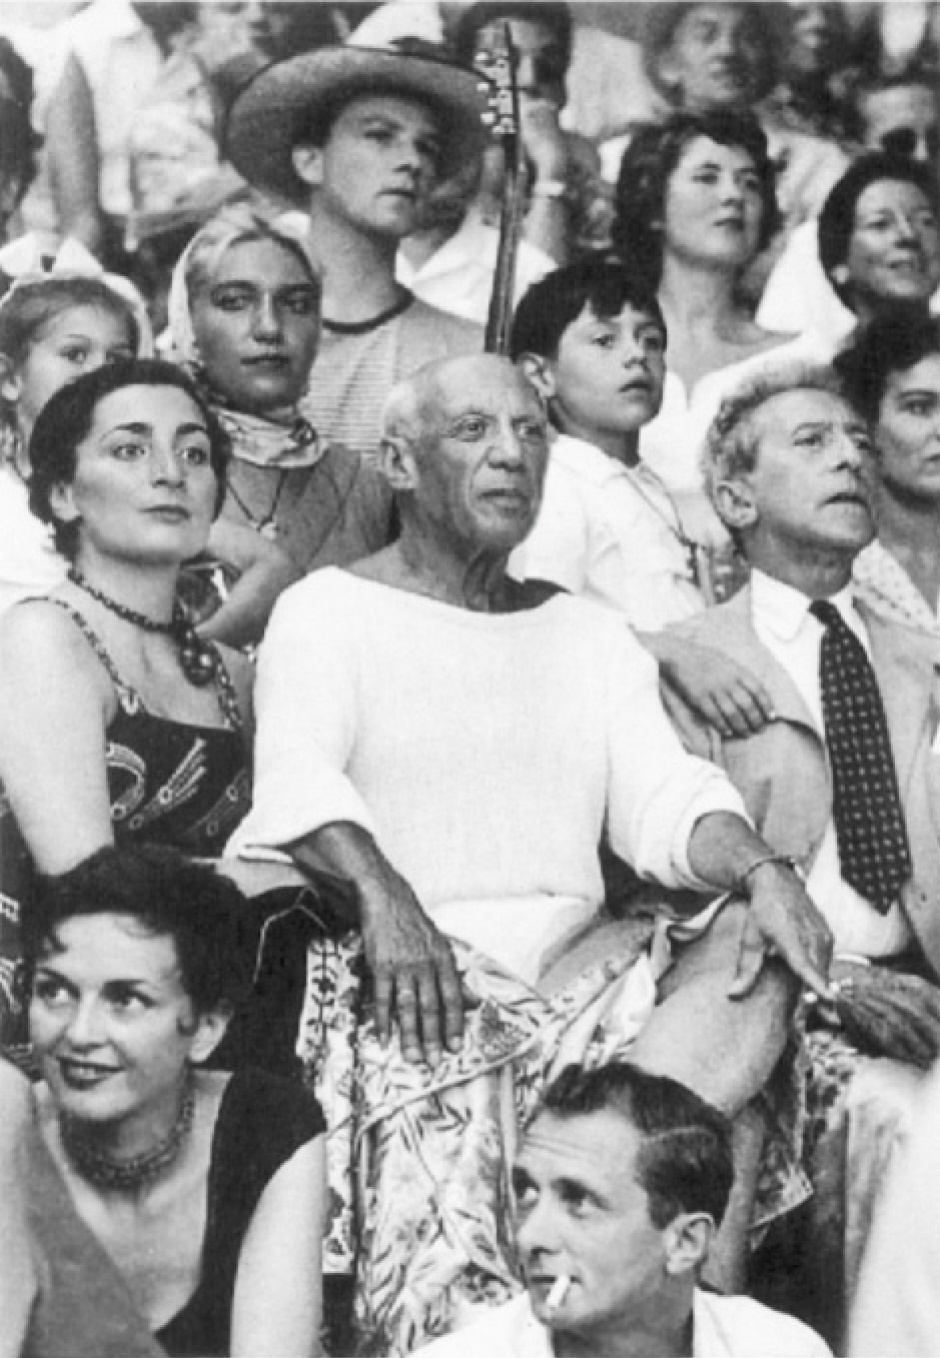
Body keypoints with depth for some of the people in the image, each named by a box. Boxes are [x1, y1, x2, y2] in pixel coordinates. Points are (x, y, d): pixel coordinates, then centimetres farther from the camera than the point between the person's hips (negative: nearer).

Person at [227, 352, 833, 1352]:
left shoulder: (590, 633, 22)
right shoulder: (328, 610, 6)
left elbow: (661, 797, 8)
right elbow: (297, 775, -12)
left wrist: (759, 869, -14)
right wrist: (379, 888, -32)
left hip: (572, 975, 5)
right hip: (410, 973, -5)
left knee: (753, 955, -22)